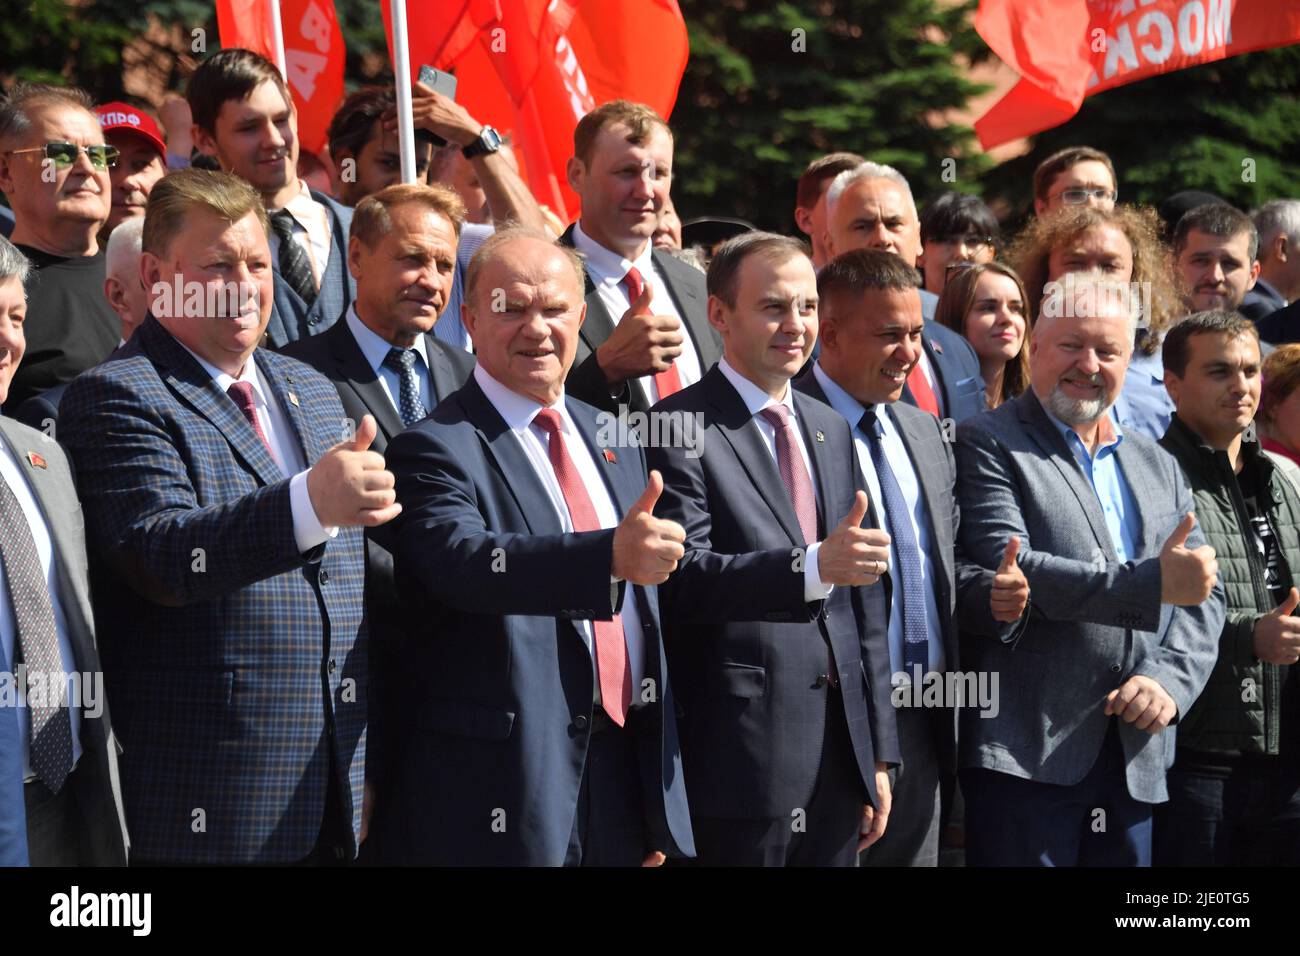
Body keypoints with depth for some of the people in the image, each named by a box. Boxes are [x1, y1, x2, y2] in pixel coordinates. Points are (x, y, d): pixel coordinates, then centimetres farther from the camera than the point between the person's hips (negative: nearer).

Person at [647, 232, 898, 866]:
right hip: (741, 760, -6)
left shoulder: (832, 430, 17)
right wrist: (813, 565, -32)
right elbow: (683, 577, -18)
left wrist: (878, 753, 16)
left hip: (841, 748, 6)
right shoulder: (680, 429, -6)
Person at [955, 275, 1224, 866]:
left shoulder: (1158, 468, 19)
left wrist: (1170, 676, -6)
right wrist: (1151, 584, -20)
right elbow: (1003, 569, -15)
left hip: (1135, 760, 6)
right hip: (1027, 753, -6)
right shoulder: (987, 446, -1)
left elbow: (1203, 597, 15)